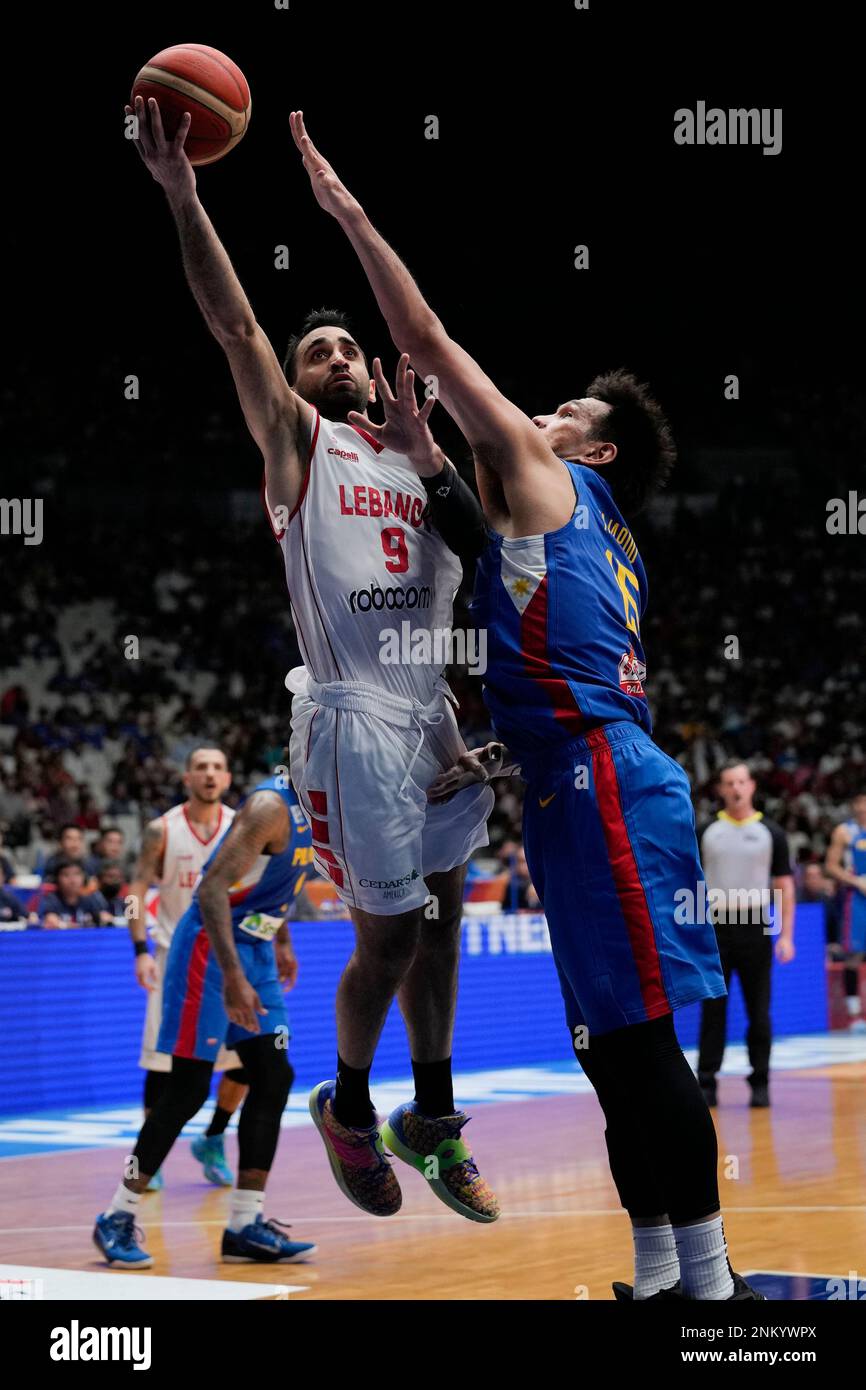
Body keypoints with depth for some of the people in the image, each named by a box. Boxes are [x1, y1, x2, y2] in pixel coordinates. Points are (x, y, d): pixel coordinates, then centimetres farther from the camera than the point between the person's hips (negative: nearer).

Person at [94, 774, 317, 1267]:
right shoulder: (271, 805, -22)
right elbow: (212, 888, -30)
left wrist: (282, 942, 26)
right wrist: (232, 978, -35)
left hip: (255, 948, 9)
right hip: (212, 947, -9)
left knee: (273, 1080, 4)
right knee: (188, 1089, -6)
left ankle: (246, 1226, 9)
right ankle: (119, 1217, 6)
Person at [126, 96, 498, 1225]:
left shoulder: (414, 449, 19)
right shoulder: (295, 437, 5)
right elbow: (235, 326, -9)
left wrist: (429, 461, -6)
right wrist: (182, 197, -19)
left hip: (438, 709, 6)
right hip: (355, 717, -6)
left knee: (441, 916, 11)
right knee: (391, 932, -5)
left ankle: (434, 1121, 24)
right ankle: (347, 1106, 19)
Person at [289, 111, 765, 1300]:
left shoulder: (548, 480, 2)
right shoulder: (596, 540, 26)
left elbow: (430, 345, -1)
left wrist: (350, 211, 3)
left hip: (604, 795, -9)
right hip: (595, 791, 9)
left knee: (643, 1038, -9)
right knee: (615, 1046, 10)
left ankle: (709, 1279, -7)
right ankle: (659, 1276, 14)